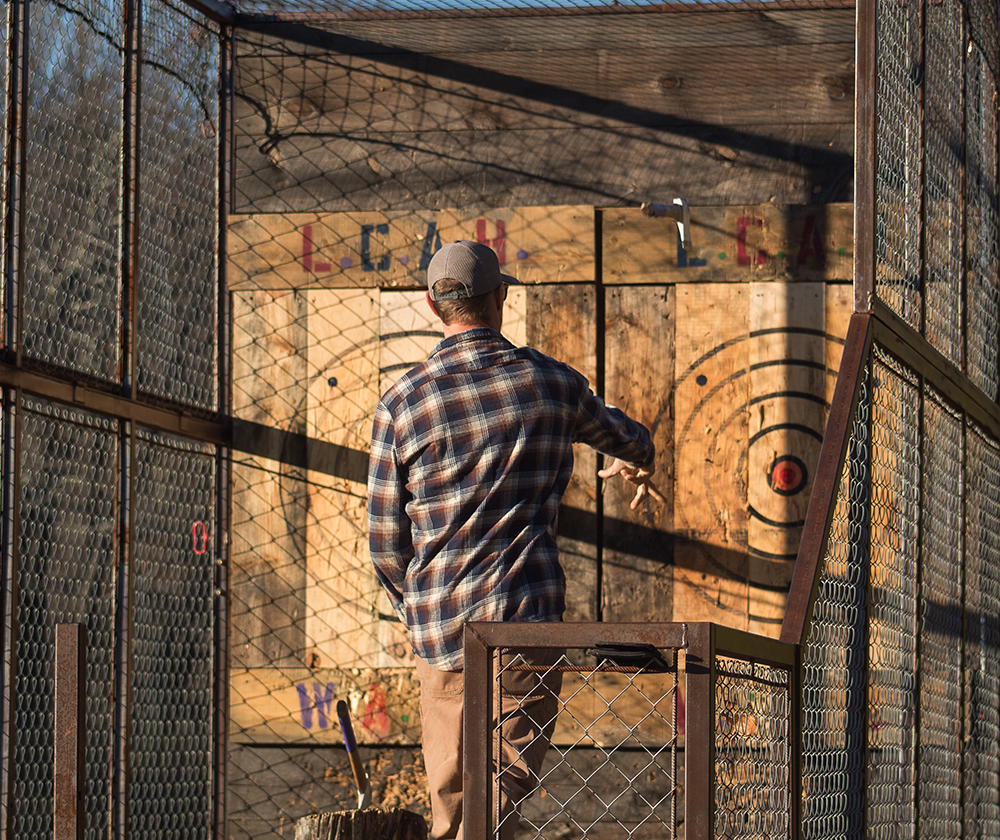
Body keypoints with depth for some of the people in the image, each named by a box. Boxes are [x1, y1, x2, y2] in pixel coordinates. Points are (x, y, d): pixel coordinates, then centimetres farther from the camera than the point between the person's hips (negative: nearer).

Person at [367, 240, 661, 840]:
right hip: (526, 621, -1)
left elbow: (386, 542, 4)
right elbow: (626, 436, 23)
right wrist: (639, 465, 48)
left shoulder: (401, 404, -1)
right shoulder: (551, 383, 1)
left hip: (440, 631, 1)